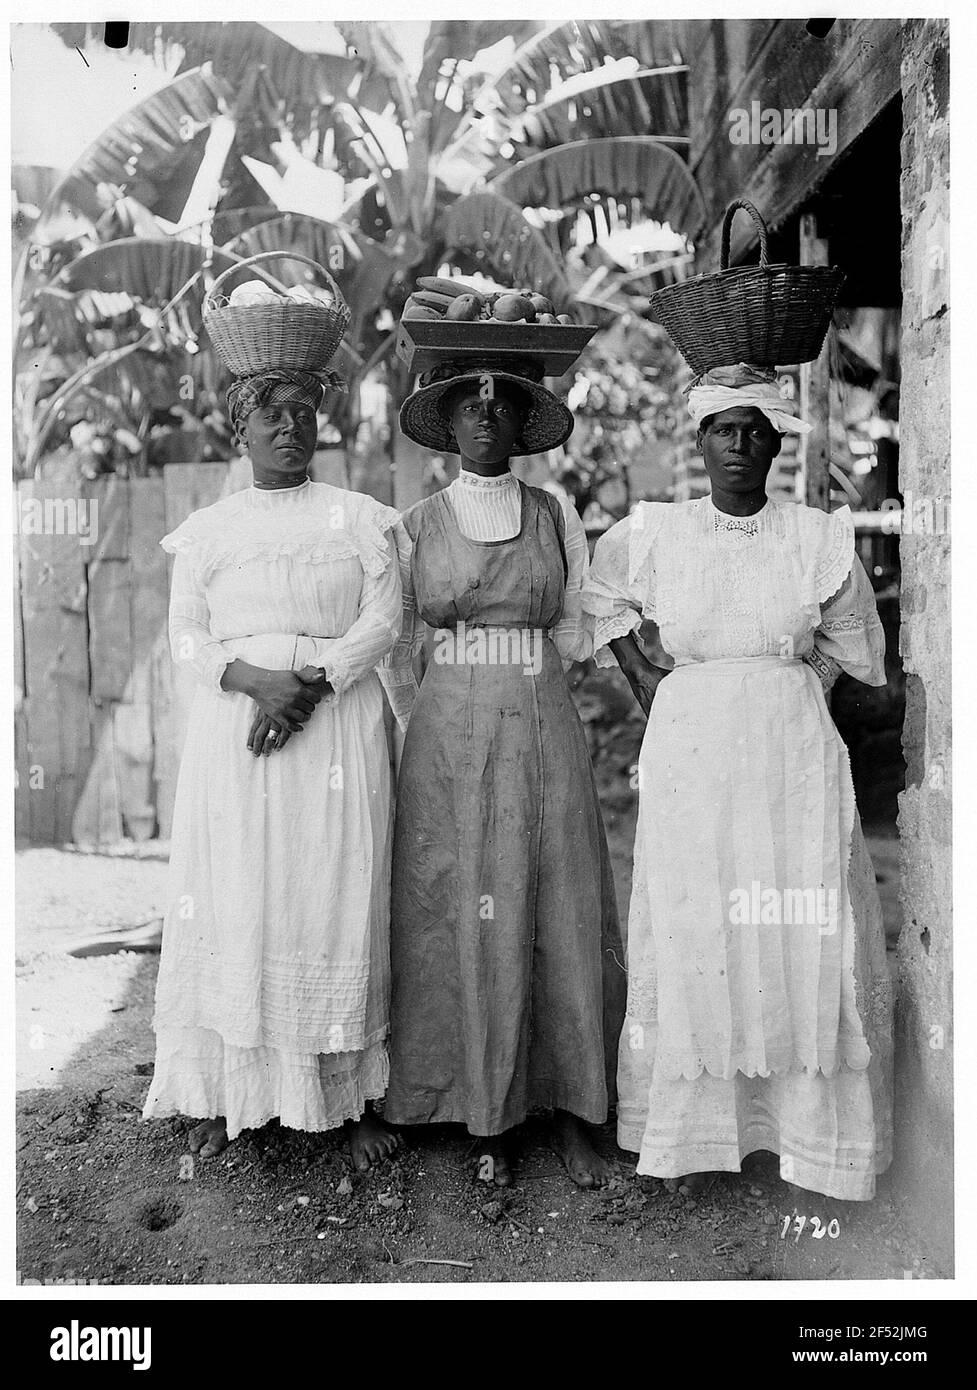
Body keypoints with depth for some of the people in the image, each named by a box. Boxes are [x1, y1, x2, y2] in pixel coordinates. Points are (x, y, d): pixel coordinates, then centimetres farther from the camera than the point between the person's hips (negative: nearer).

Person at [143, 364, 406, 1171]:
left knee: (339, 903, 1)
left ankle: (355, 1097, 12)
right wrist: (257, 678, -15)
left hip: (338, 730, -1)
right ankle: (224, 1097, 14)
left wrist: (313, 686, -16)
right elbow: (187, 635, 4)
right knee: (234, 906, 2)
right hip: (233, 735, 1)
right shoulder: (207, 530, 9)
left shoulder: (361, 520, 7)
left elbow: (383, 620, -2)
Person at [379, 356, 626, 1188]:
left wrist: (513, 673, 7)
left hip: (544, 731, 1)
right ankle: (489, 1119, 14)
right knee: (466, 923, 1)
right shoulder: (416, 527, 6)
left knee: (562, 919, 1)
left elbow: (576, 639, 14)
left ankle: (571, 1113, 15)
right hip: (448, 736, -1)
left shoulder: (559, 519, 8)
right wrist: (425, 730, 9)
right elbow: (395, 652, 12)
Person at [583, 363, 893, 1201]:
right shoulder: (652, 533, 3)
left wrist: (781, 685, 10)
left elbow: (852, 647, 16)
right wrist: (639, 675, 13)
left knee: (808, 939, 0)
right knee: (692, 938, 4)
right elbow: (602, 598, 22)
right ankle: (696, 1135, 17)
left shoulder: (823, 538, 1)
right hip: (690, 754, 0)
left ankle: (816, 1131, 16)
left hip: (796, 755, 0)